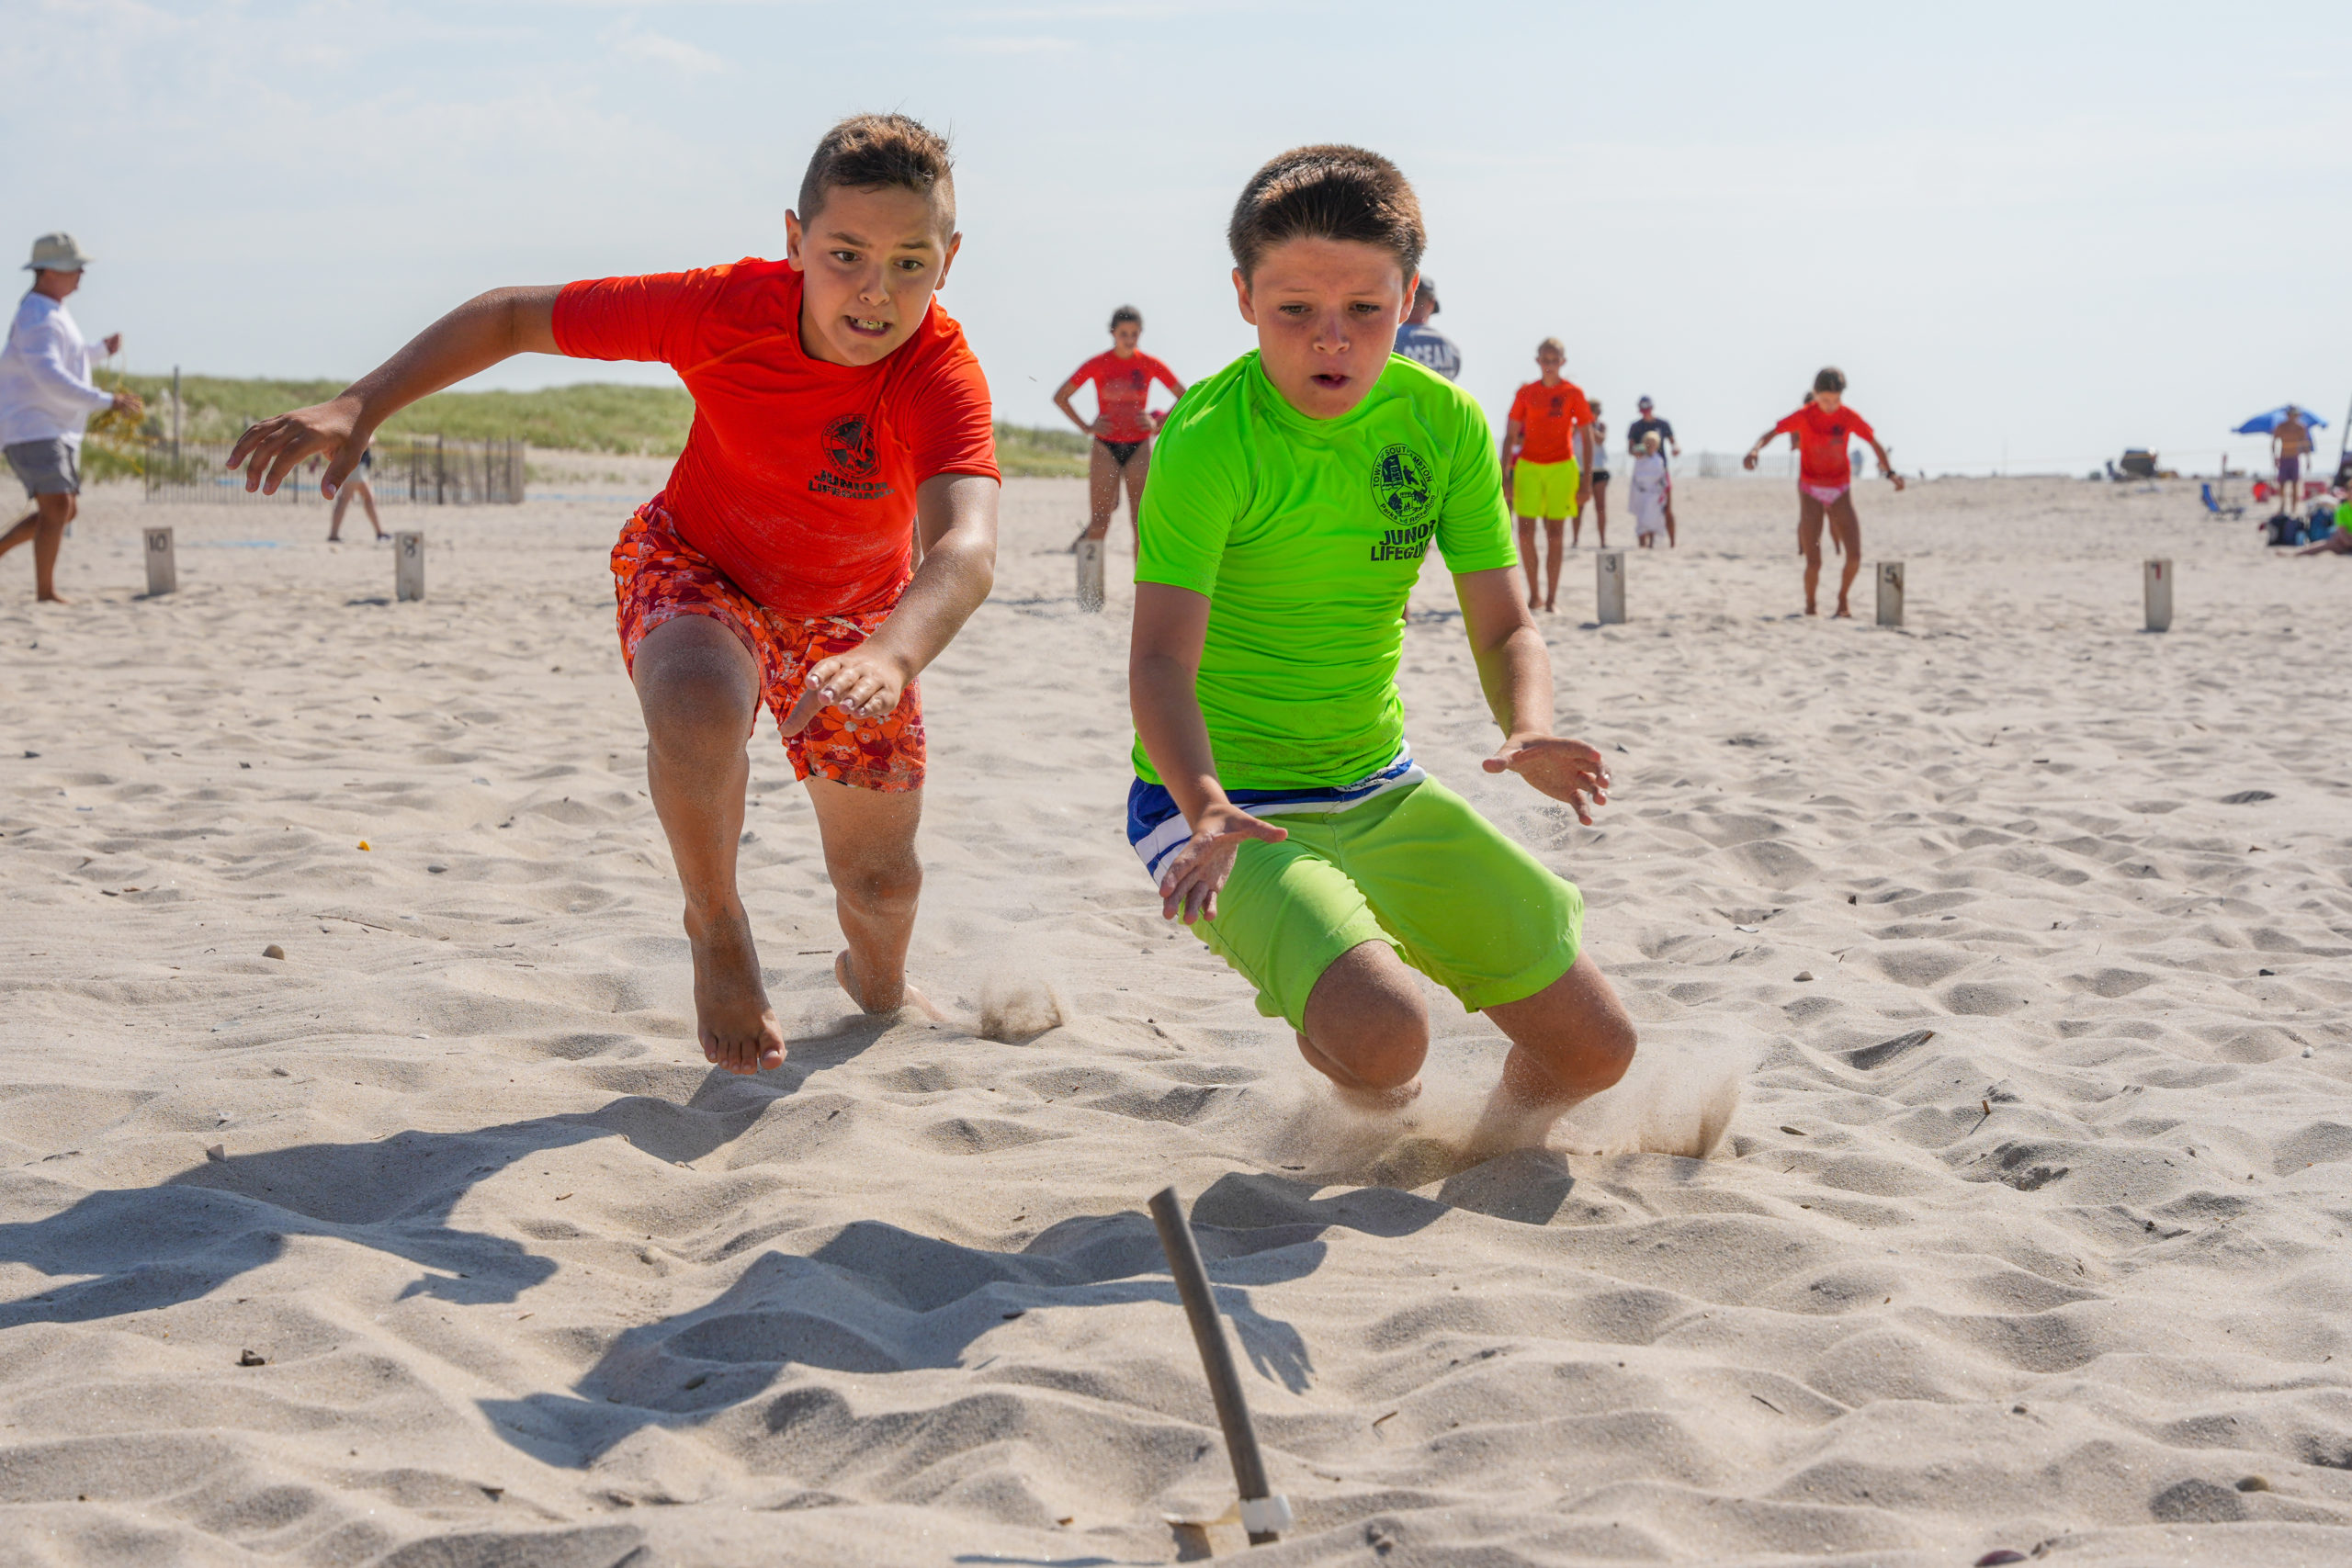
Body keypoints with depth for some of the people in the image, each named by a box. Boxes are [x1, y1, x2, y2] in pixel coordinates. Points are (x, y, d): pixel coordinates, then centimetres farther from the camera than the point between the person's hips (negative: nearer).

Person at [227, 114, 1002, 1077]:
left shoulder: (941, 375, -36)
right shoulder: (726, 310, -32)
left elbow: (965, 552, -53)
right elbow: (514, 317, -20)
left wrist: (889, 656, -73)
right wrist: (359, 408, -30)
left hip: (852, 616, 1)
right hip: (696, 567, -1)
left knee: (880, 881, 9)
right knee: (696, 703, -37)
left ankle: (875, 979, 49)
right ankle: (716, 927, -8)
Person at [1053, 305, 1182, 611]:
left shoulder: (1151, 365, 0)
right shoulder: (1098, 365, -3)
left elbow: (1185, 397, 10)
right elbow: (1060, 397, 4)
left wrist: (1159, 424, 0)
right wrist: (1086, 427, -2)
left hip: (1139, 448, 1)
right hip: (1106, 448, -1)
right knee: (1100, 522, -7)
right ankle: (1089, 594, -4)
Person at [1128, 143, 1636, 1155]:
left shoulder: (1444, 423, -2)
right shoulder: (1210, 440, -20)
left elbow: (1504, 627, -1)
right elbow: (1162, 661, -26)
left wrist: (1529, 732, -25)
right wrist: (1207, 807, -46)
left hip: (1383, 796, 6)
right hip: (1226, 809, -6)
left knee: (1595, 1046, 3)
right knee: (1387, 1033, -31)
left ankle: (1497, 1151, 36)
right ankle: (1327, 1041, 7)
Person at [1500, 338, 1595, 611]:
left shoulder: (1573, 393, 1)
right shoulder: (1526, 393, 5)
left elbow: (1587, 439, 2)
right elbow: (1510, 437, 8)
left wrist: (1586, 481, -4)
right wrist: (1505, 476, 1)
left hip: (1562, 466, -1)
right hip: (1528, 465, 1)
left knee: (1555, 535, 0)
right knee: (1525, 533, -7)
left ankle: (1551, 599, 7)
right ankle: (1534, 595, 8)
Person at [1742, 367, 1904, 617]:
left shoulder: (1849, 417, -6)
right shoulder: (1805, 416, -12)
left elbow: (1875, 443, 4)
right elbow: (1770, 434, -16)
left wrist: (1890, 472, -7)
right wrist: (1754, 451, -36)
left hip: (1840, 492, 2)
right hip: (1811, 492, -2)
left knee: (1855, 555, -10)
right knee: (1813, 561, -10)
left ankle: (1843, 599, 15)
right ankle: (1811, 604, 15)